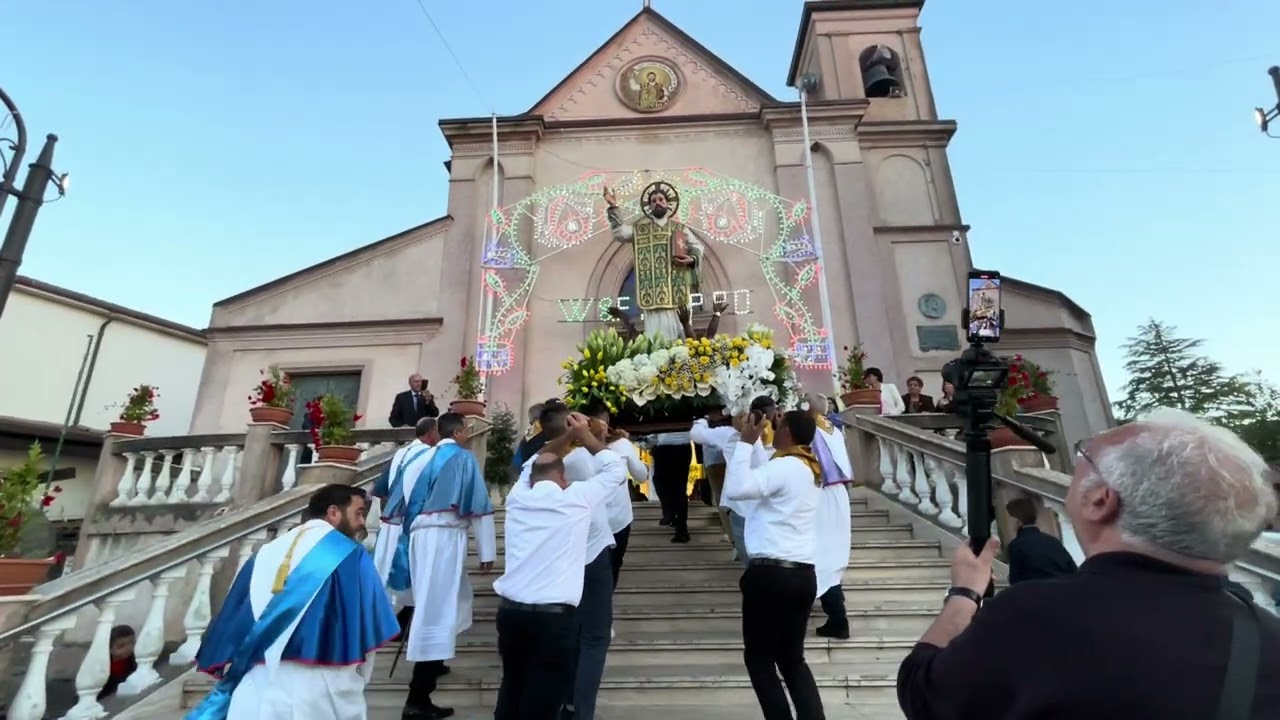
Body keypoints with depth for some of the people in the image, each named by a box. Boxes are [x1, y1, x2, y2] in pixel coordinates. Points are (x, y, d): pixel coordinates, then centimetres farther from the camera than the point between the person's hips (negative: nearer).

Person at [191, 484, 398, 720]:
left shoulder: (265, 554, 15)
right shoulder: (351, 557, -2)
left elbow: (231, 628, 14)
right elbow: (365, 633, -5)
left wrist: (233, 681, 20)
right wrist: (352, 686, 11)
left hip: (254, 688, 5)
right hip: (316, 688, -5)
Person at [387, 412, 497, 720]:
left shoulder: (427, 457, 14)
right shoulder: (464, 457, -2)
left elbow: (410, 498, 16)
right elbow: (478, 504, -5)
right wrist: (487, 552, -2)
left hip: (420, 535, 8)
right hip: (445, 536, -7)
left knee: (433, 602, 25)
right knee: (438, 607, -7)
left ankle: (431, 663, 40)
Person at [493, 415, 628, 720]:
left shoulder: (517, 496, 6)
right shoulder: (575, 498, -4)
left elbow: (531, 467, 28)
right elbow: (617, 468, 9)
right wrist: (584, 435, 14)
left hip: (510, 610, 5)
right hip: (554, 615, -5)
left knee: (512, 689, 23)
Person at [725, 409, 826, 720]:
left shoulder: (784, 466, -15)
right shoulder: (811, 468, 12)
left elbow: (736, 488, -27)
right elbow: (762, 478, 23)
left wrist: (746, 442, -18)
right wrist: (753, 442, 18)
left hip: (771, 573, -9)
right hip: (803, 574, 9)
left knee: (759, 659, 8)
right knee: (793, 659, 20)